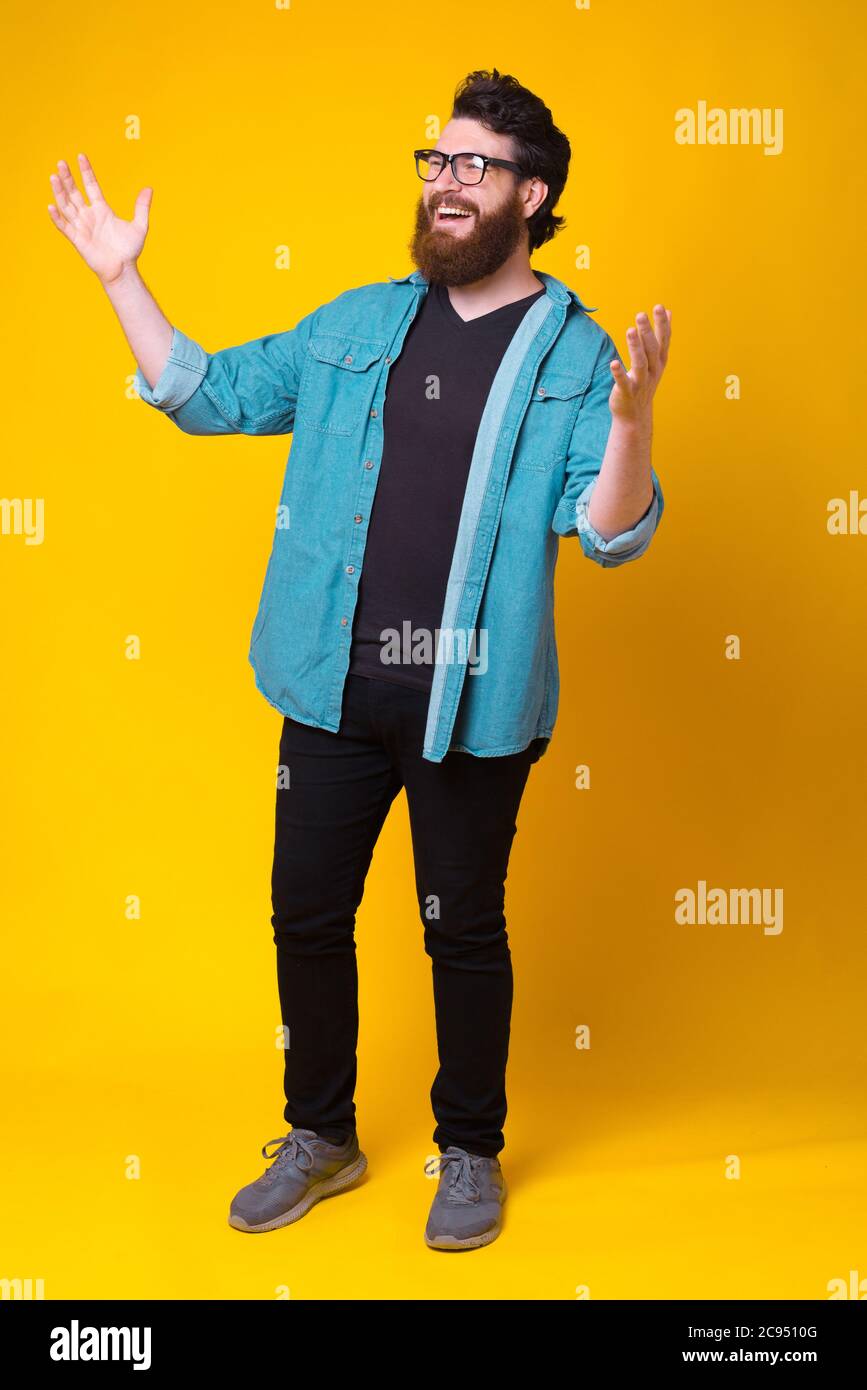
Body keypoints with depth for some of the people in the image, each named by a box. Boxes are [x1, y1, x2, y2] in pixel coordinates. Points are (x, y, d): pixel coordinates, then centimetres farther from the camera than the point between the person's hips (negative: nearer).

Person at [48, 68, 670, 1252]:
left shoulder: (572, 352, -3)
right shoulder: (359, 323, 8)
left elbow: (611, 534, -12)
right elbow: (211, 395, 12)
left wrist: (631, 416, -29)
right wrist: (121, 277, 6)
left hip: (469, 700, -4)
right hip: (335, 685, 4)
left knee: (463, 928, 10)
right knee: (307, 913, 12)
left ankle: (471, 1154, 32)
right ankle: (322, 1138, 34)